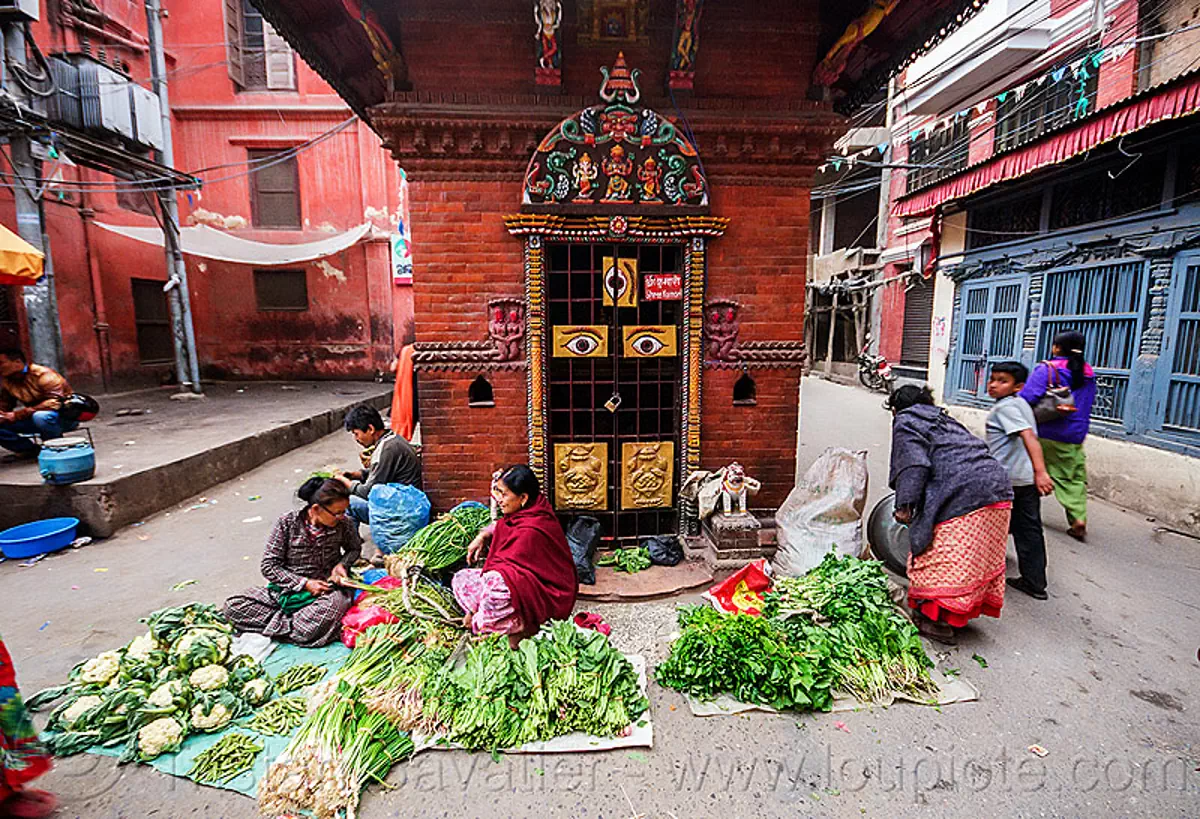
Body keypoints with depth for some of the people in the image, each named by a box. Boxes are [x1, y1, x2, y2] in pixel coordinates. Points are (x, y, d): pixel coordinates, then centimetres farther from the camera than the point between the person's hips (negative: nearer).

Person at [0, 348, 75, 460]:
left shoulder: (43, 374, -18)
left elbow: (55, 403, -29)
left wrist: (18, 415, -29)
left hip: (65, 417, -7)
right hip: (34, 417, 8)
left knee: (40, 416, -39)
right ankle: (31, 450, 1)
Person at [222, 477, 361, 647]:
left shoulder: (343, 525, -8)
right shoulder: (287, 523, -12)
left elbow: (355, 548, 14)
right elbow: (269, 566, -8)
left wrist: (342, 564, -8)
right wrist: (304, 583, -18)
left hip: (327, 589, -1)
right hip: (288, 588, 1)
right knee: (233, 606, -16)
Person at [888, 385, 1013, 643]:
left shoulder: (906, 421, 5)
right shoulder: (943, 419, 30)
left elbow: (913, 464, -11)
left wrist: (905, 505, -14)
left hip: (963, 495, -9)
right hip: (999, 489, 9)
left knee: (942, 559, 0)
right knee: (977, 559, 17)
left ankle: (937, 621, 6)